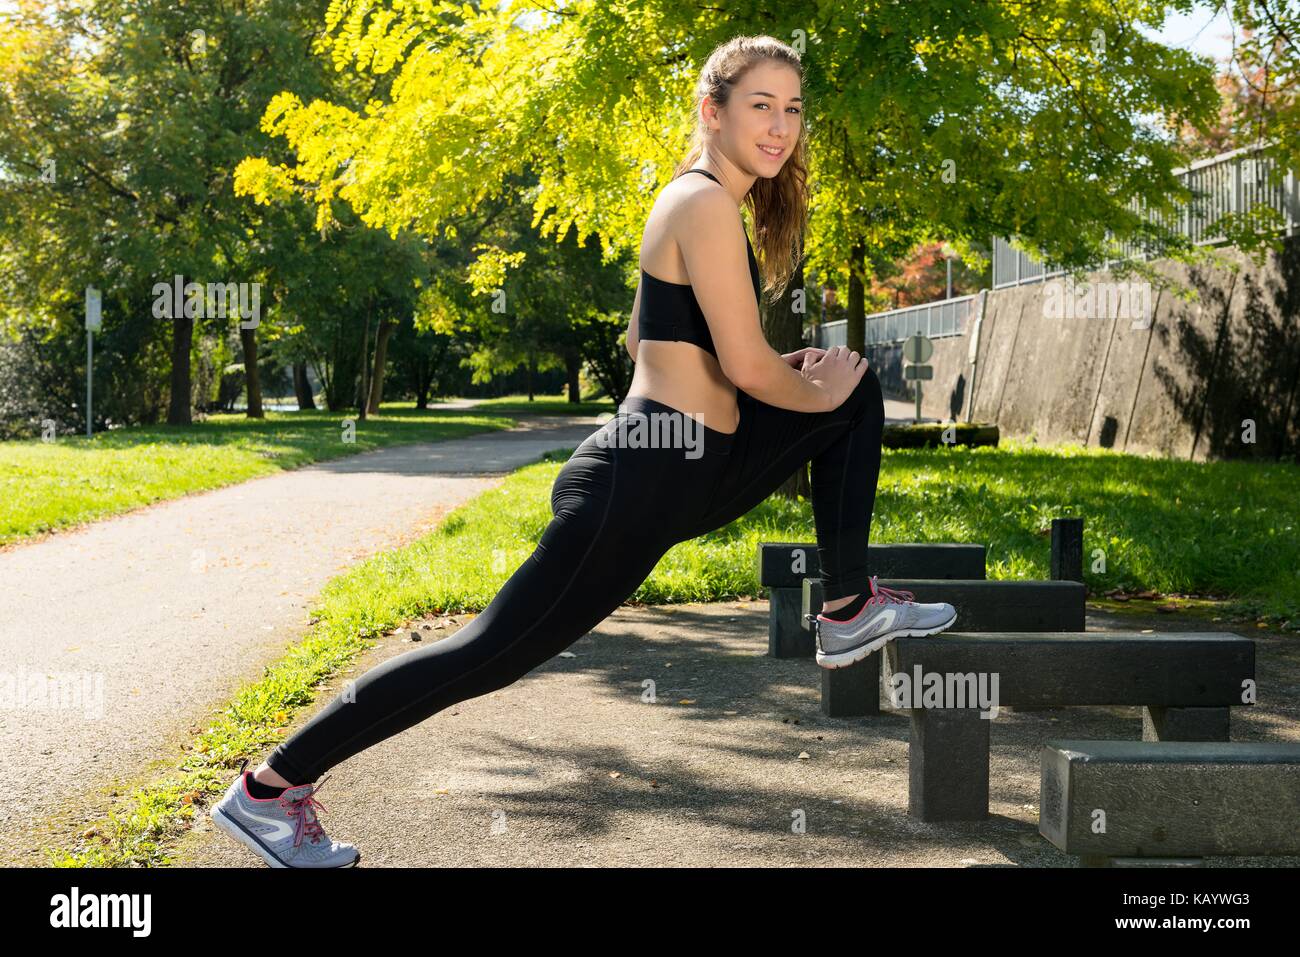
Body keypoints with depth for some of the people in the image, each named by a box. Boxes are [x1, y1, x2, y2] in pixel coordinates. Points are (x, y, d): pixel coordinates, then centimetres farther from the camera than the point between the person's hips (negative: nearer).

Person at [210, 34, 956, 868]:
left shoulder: (703, 201, 15)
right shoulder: (708, 203, -15)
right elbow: (746, 366, -18)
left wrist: (798, 373, 14)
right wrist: (817, 395, 1)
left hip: (689, 470, 10)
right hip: (642, 486, -10)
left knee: (861, 391, 17)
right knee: (494, 653, -9)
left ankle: (850, 612, 16)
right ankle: (269, 787, -1)